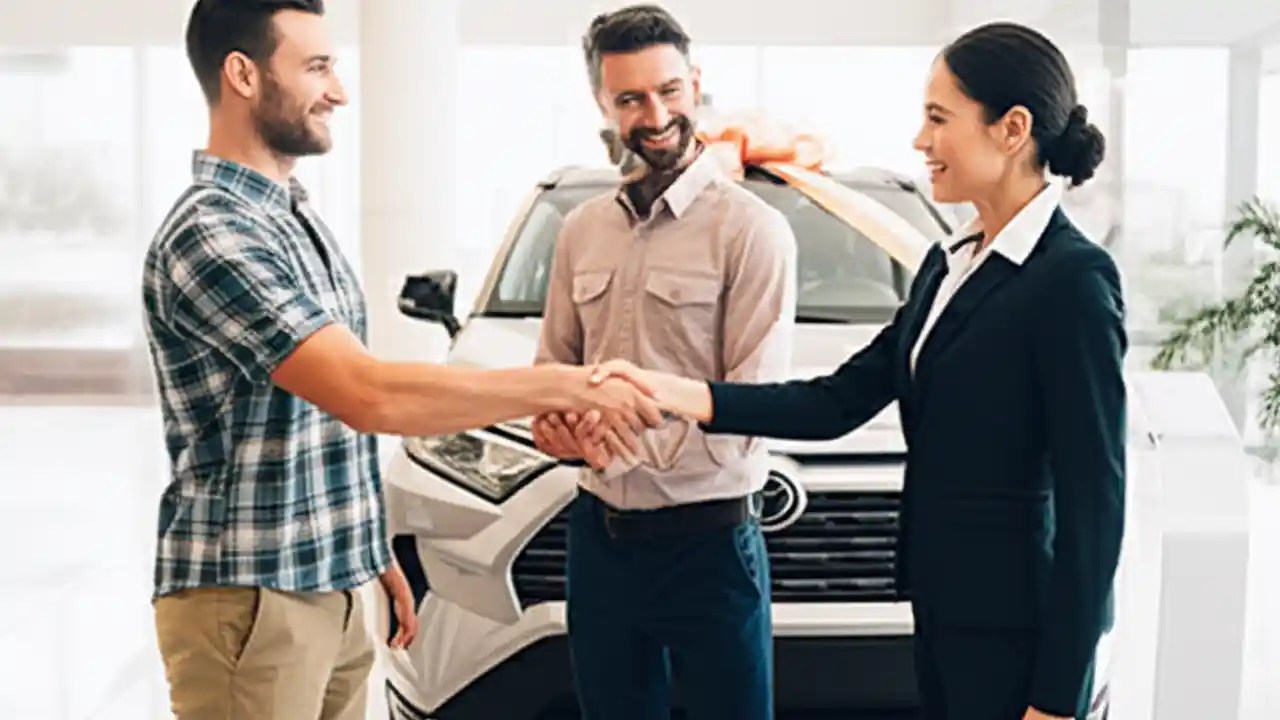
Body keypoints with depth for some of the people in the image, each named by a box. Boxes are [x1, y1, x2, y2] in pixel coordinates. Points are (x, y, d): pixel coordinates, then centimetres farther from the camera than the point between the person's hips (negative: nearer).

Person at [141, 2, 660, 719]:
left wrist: (377, 554, 18)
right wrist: (563, 385, -24)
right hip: (248, 604, -8)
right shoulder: (210, 236, -19)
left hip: (332, 591, 9)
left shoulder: (297, 219, 12)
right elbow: (367, 395, -28)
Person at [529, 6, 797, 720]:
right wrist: (553, 415, -7)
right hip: (599, 534, 6)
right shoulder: (583, 229, 7)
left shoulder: (752, 229, -12)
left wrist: (623, 436, -23)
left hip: (709, 542, -5)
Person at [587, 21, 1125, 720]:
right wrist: (673, 393, -4)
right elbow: (840, 401, 6)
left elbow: (1094, 502, -17)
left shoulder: (1073, 279, -16)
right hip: (943, 607, 8)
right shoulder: (949, 264, 10)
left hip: (1018, 631, -8)